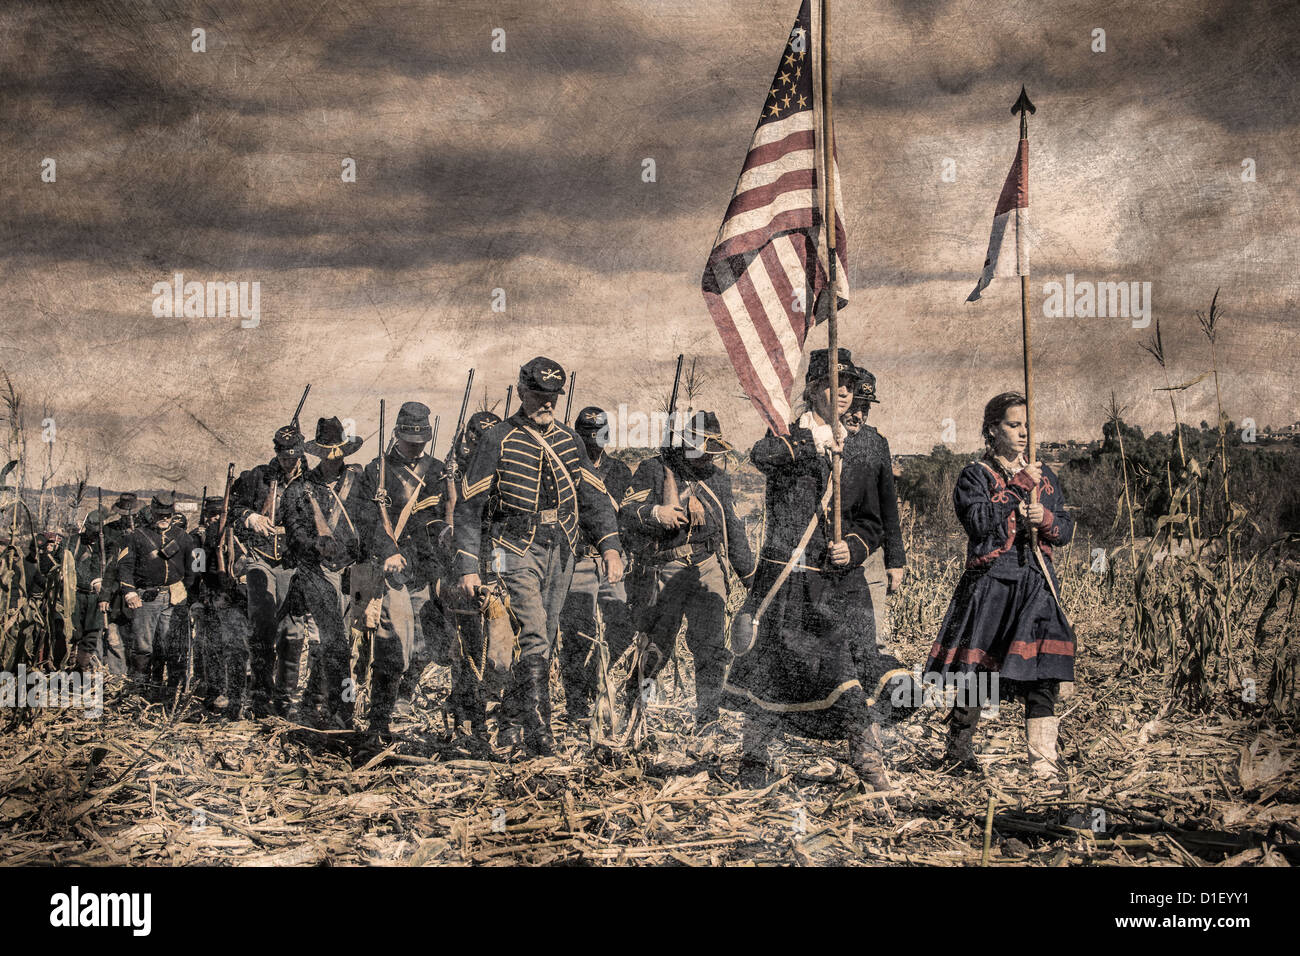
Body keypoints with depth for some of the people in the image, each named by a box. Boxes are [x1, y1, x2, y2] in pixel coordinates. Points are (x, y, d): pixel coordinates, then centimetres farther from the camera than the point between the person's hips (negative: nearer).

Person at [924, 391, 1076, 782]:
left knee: (1042, 674, -9)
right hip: (989, 582, -3)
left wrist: (1046, 519, -7)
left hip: (1037, 582, 3)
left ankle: (1043, 762, -9)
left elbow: (1067, 529, 14)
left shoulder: (1043, 476, 17)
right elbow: (980, 522, -14)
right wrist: (1018, 488, -11)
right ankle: (959, 752, 17)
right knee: (975, 669, 0)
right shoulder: (975, 475, 3)